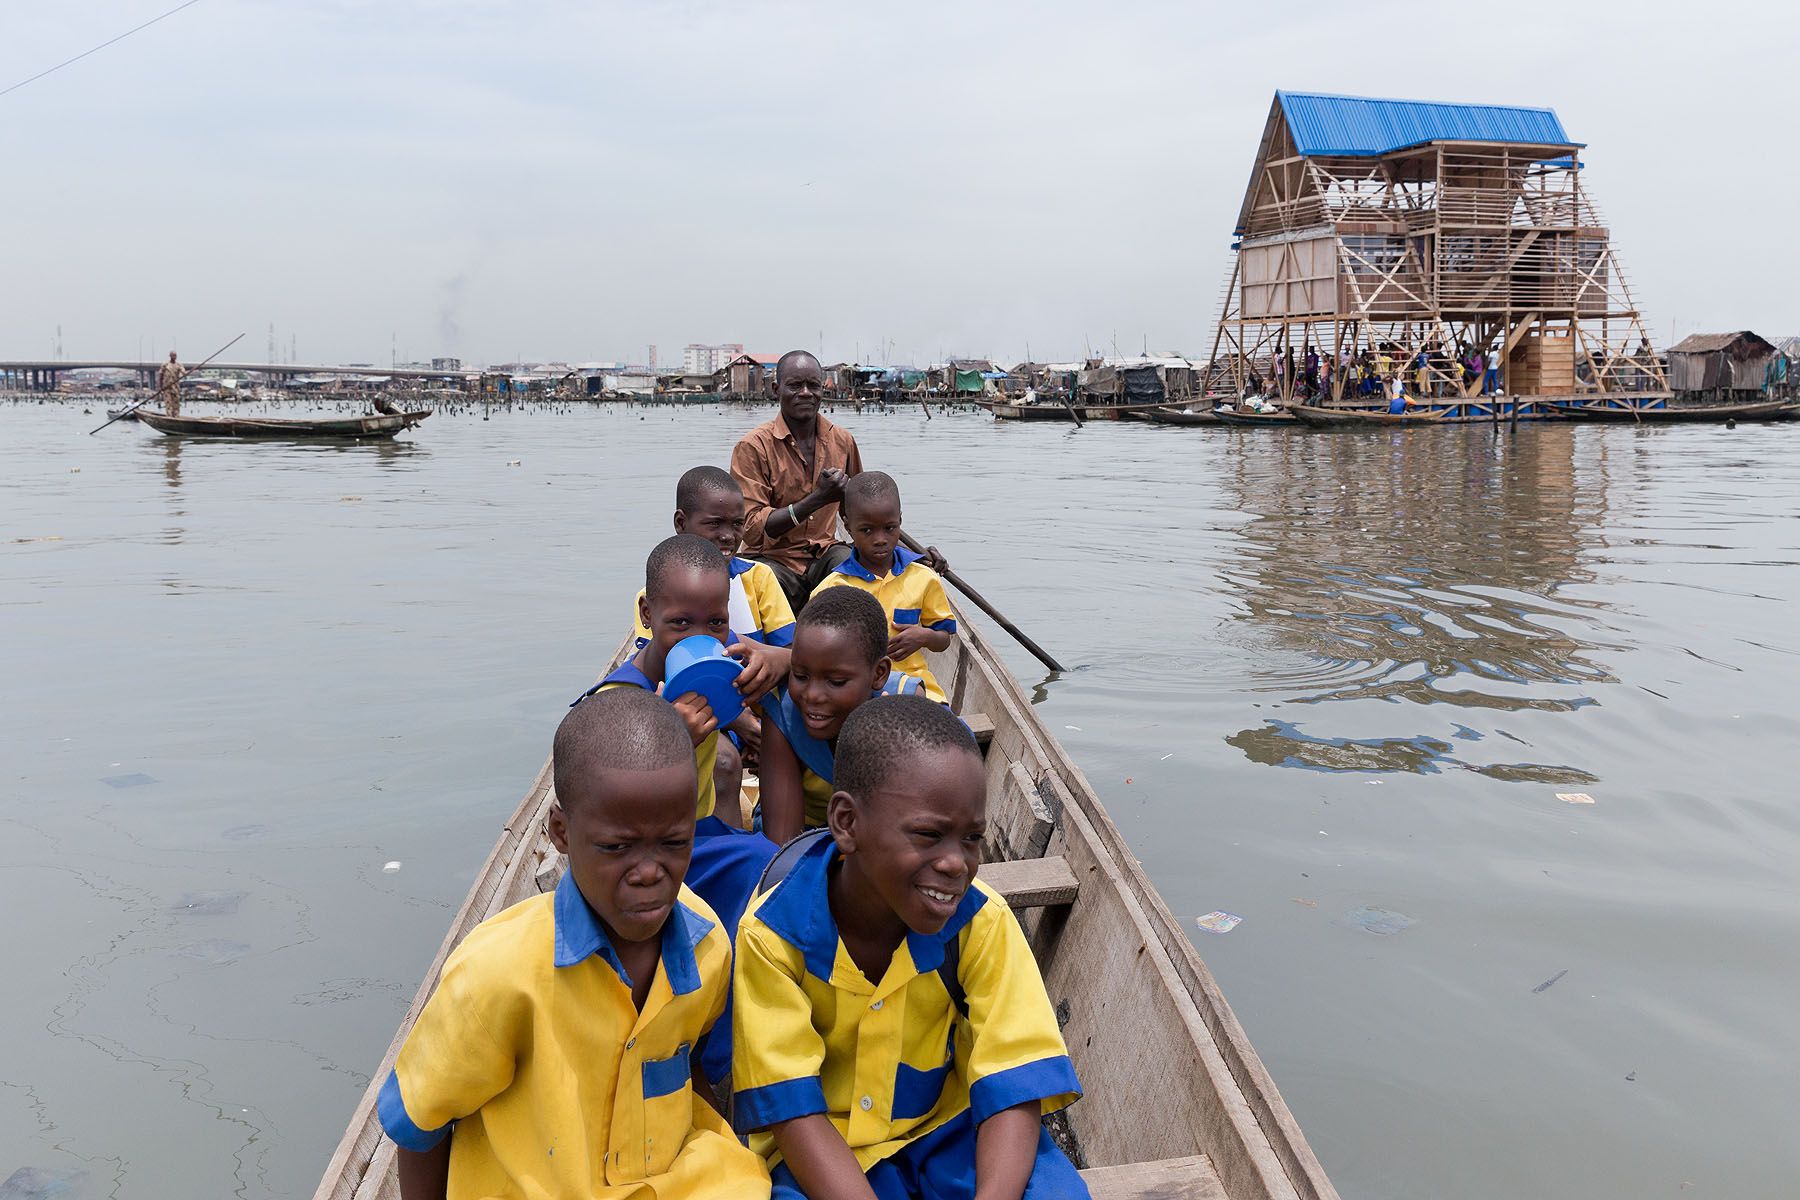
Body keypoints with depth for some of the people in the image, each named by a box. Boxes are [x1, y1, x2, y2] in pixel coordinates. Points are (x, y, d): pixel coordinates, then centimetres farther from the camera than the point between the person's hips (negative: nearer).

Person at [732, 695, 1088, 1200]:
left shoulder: (981, 921, -14)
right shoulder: (773, 933, -19)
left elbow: (1014, 1087, -17)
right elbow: (793, 1108, -19)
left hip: (946, 1131, 1)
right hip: (824, 1153, -1)